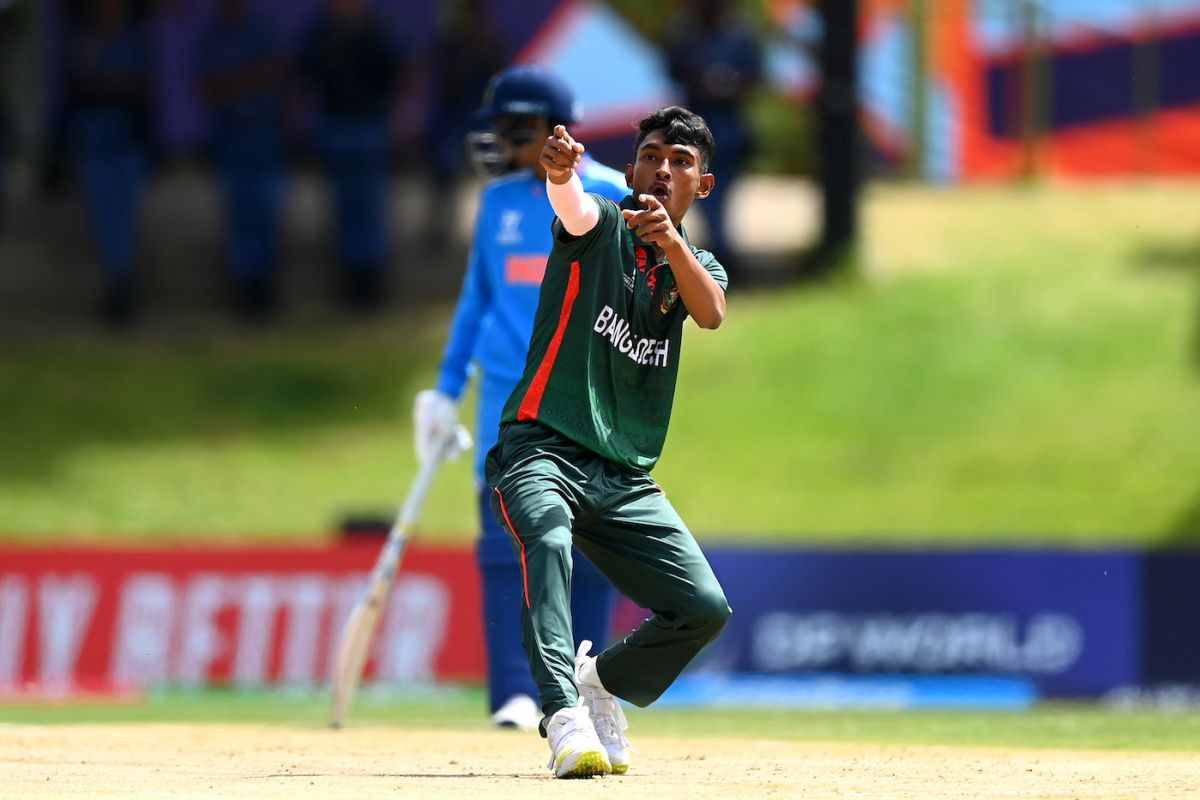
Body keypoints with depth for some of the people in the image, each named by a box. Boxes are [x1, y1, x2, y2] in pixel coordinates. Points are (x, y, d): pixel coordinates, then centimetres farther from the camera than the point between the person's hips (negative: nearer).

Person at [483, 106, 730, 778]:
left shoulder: (696, 265, 13)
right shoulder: (601, 227, 3)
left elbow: (712, 313, -12)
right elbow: (573, 206, -23)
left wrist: (671, 242, -32)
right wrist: (560, 172, -48)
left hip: (627, 478, 5)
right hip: (542, 448, -5)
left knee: (706, 608, -6)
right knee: (549, 538, -36)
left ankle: (602, 680, 22)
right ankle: (566, 718, -48)